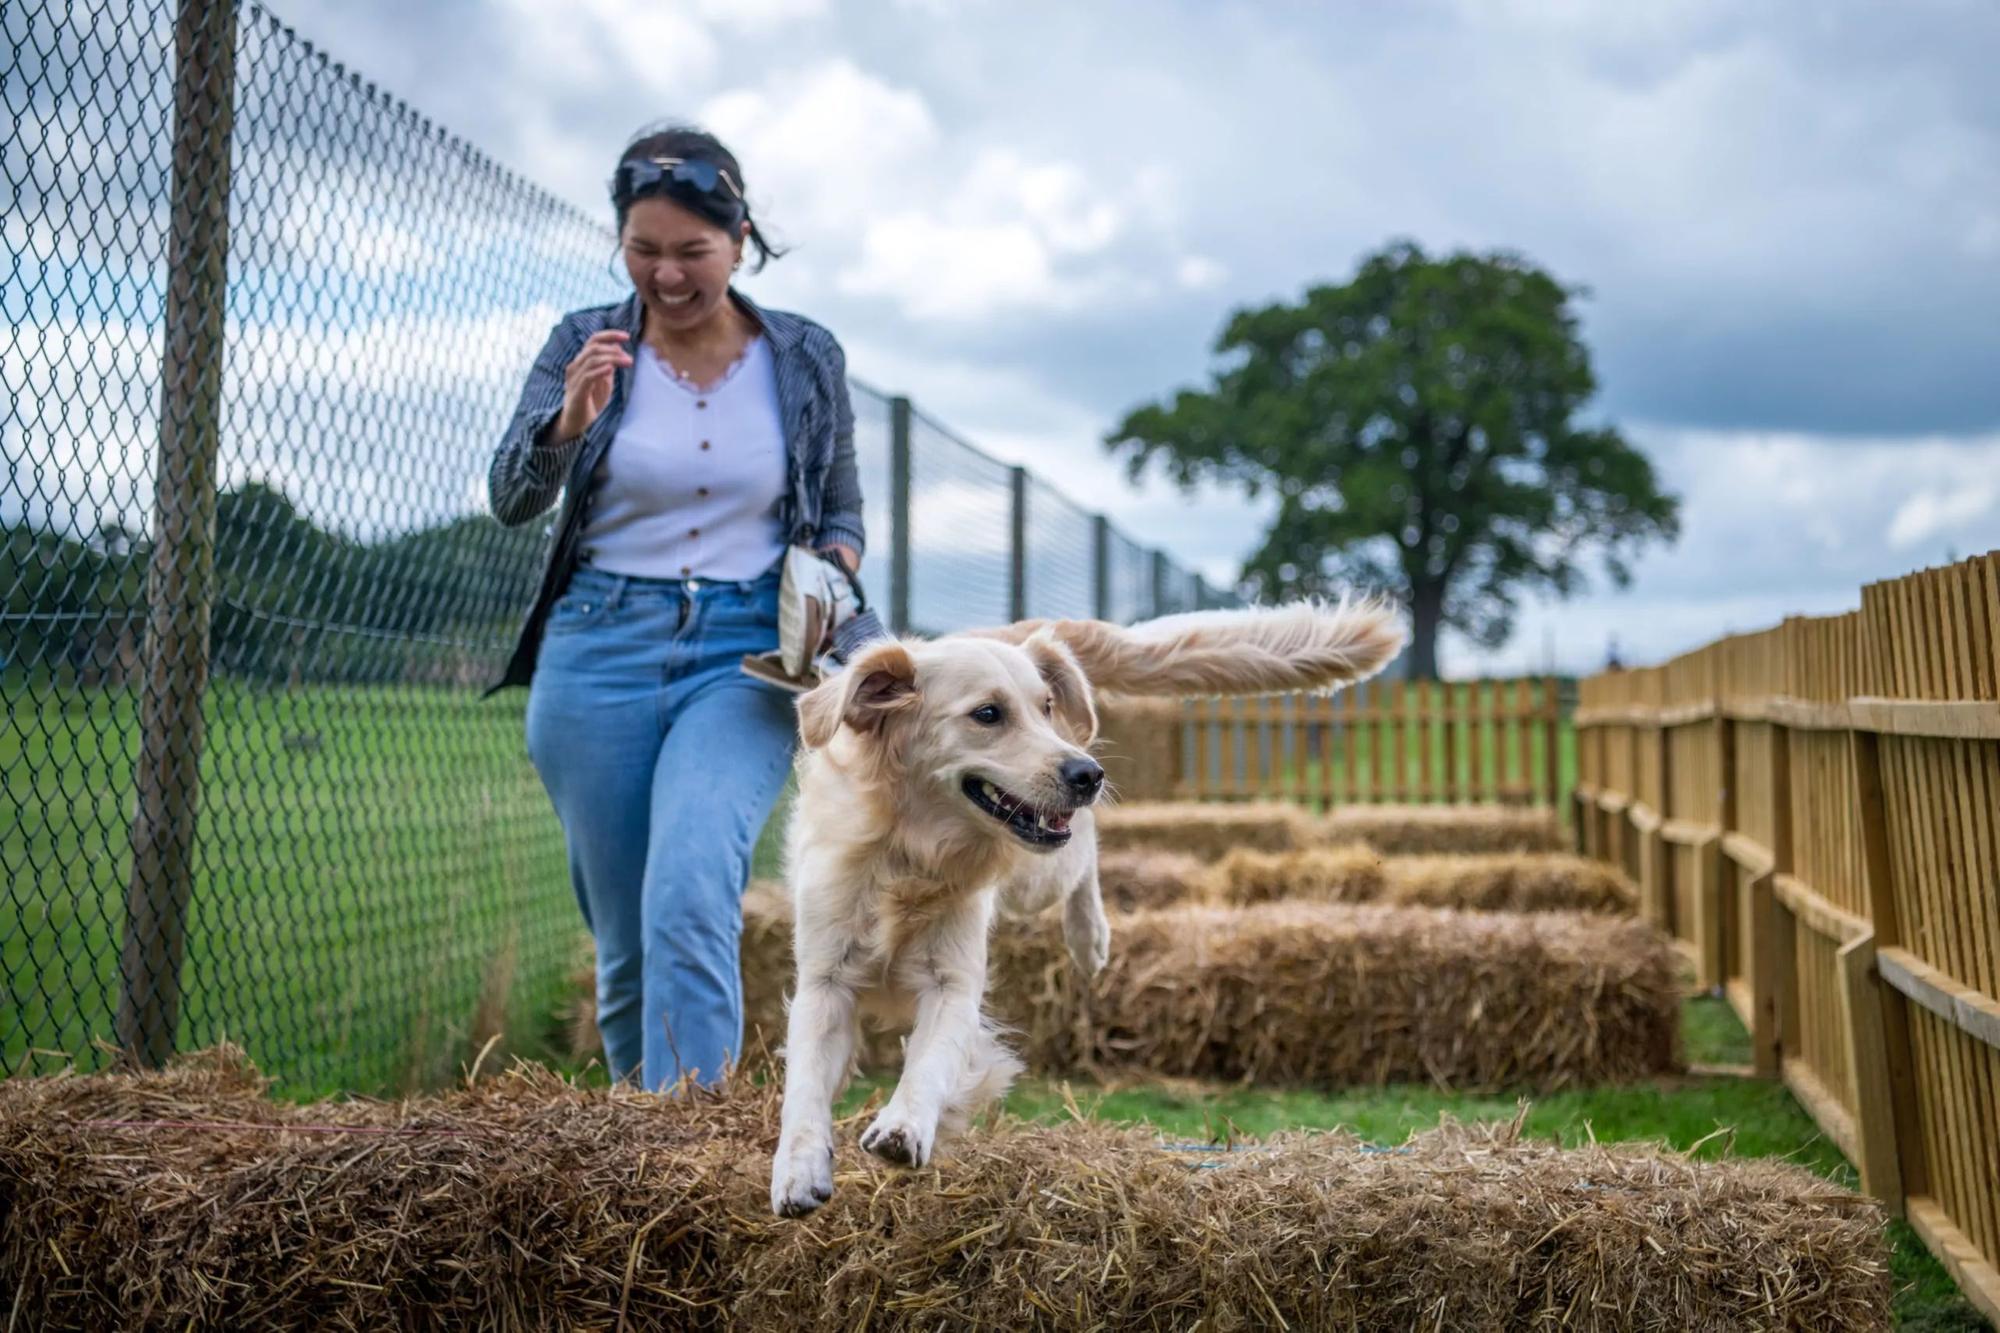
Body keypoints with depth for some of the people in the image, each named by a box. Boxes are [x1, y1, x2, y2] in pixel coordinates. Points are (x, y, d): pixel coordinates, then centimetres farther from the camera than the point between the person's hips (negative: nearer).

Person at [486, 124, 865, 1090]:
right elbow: (510, 501, -6)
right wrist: (570, 420, -26)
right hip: (599, 654, 1)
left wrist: (833, 567, -8)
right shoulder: (586, 344, 3)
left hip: (744, 657, -1)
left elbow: (842, 510, 15)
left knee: (689, 902, -23)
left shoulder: (806, 359, 4)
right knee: (625, 939, 7)